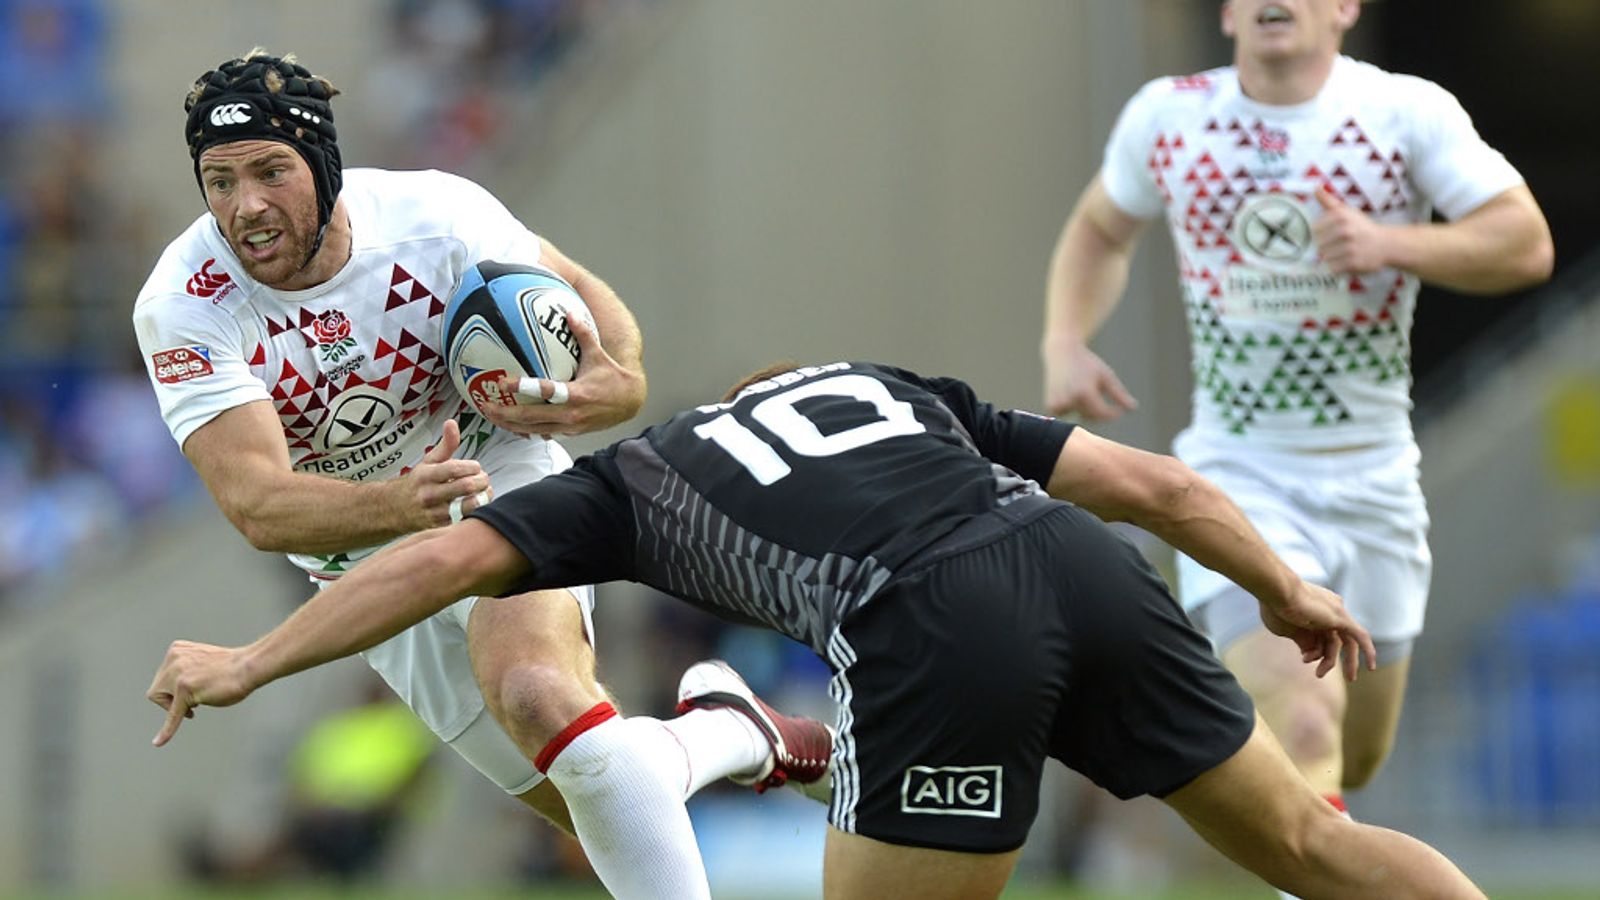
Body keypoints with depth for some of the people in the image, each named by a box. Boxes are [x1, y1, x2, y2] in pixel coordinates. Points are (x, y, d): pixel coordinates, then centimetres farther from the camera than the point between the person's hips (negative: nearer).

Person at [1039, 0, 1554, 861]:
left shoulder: (1409, 111, -7)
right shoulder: (1165, 116, -1)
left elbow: (1526, 242, -12)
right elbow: (1099, 230, 17)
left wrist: (1392, 243, -27)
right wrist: (1066, 342, 0)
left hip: (1372, 481, 2)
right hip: (1236, 476, -2)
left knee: (1354, 760, 15)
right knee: (1304, 725, -25)